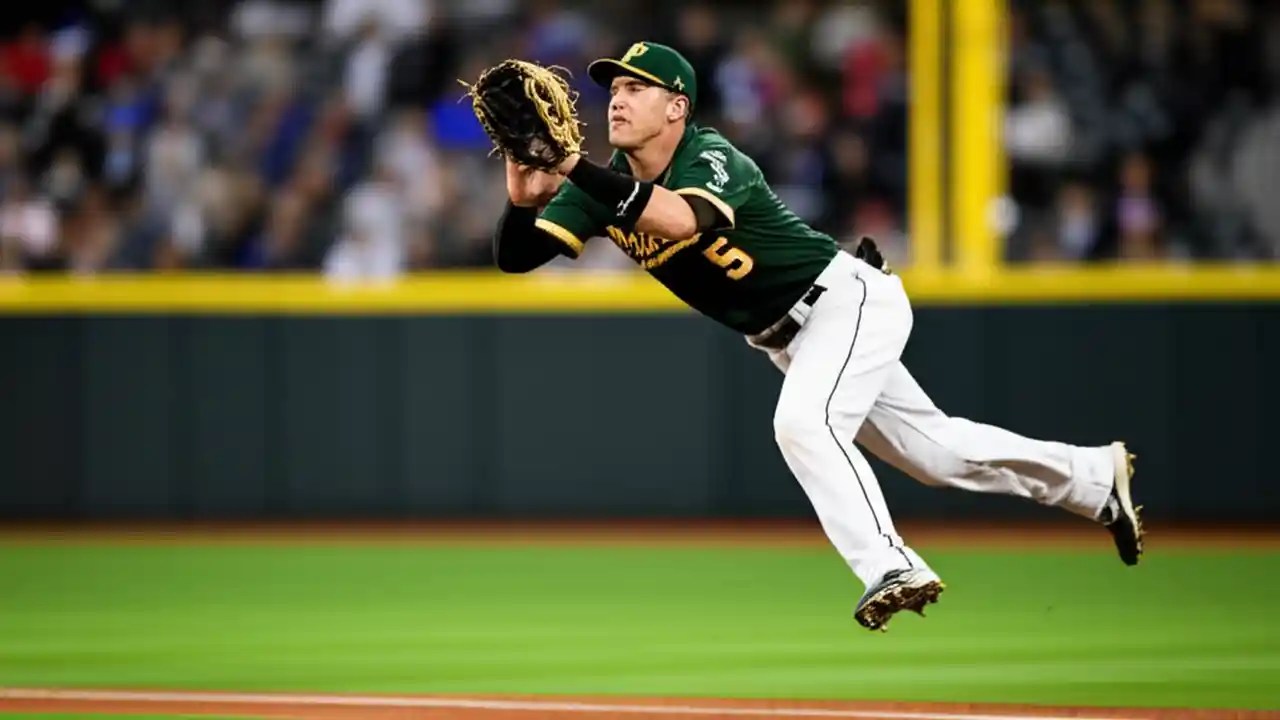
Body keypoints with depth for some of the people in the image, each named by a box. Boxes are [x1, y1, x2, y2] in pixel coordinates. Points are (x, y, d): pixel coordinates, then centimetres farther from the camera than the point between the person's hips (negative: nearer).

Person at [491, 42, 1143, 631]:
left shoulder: (712, 159, -26)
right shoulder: (605, 185, -6)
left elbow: (682, 221, -50)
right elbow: (514, 256, -13)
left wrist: (575, 169, -54)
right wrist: (522, 199, -34)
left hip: (847, 298, -8)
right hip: (788, 338, 8)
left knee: (803, 422, -32)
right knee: (931, 449, 14)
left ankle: (892, 570, -28)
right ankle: (1095, 476, 31)